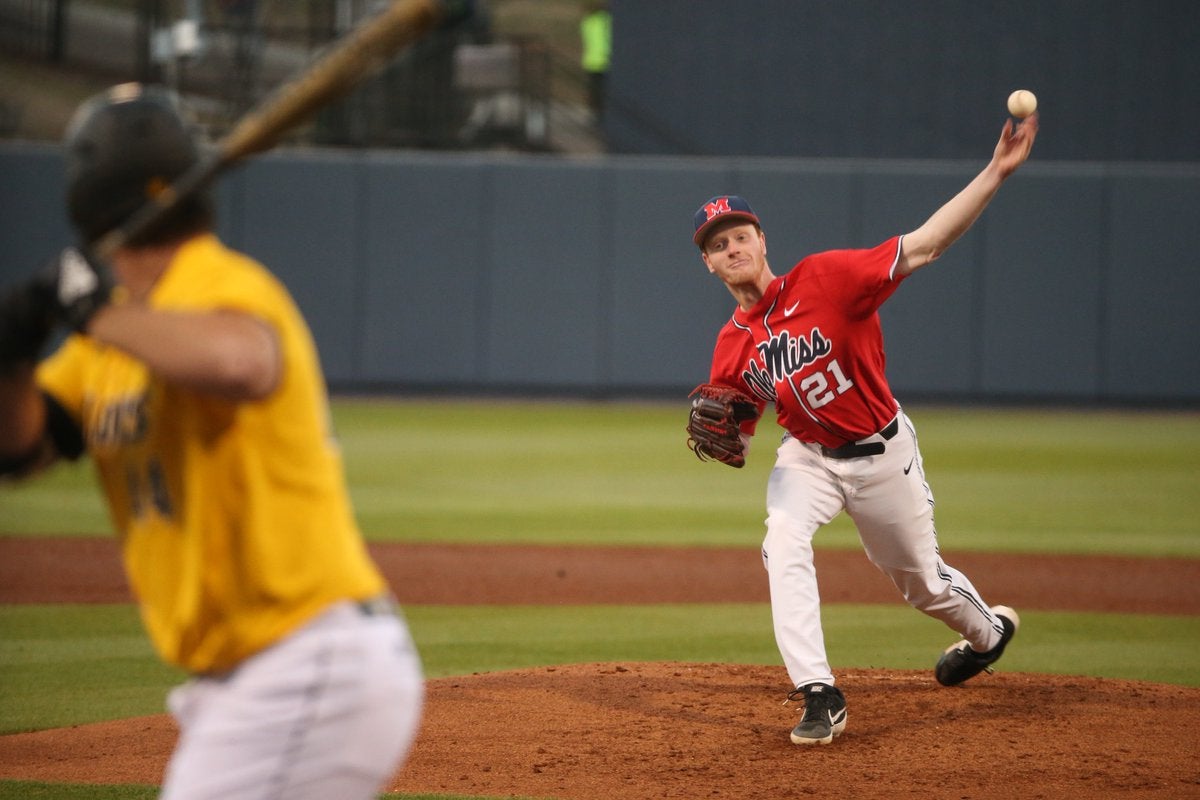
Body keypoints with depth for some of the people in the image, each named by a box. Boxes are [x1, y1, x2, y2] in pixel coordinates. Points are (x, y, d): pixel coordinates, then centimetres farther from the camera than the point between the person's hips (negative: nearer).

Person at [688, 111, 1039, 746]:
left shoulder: (824, 279, -20)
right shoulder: (732, 347, -6)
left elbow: (923, 246, -26)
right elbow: (738, 446, 4)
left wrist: (997, 172, -35)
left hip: (883, 454, -2)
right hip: (808, 457, 3)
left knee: (920, 578, 14)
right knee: (783, 544, -27)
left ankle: (988, 629, 50)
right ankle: (820, 698, -25)